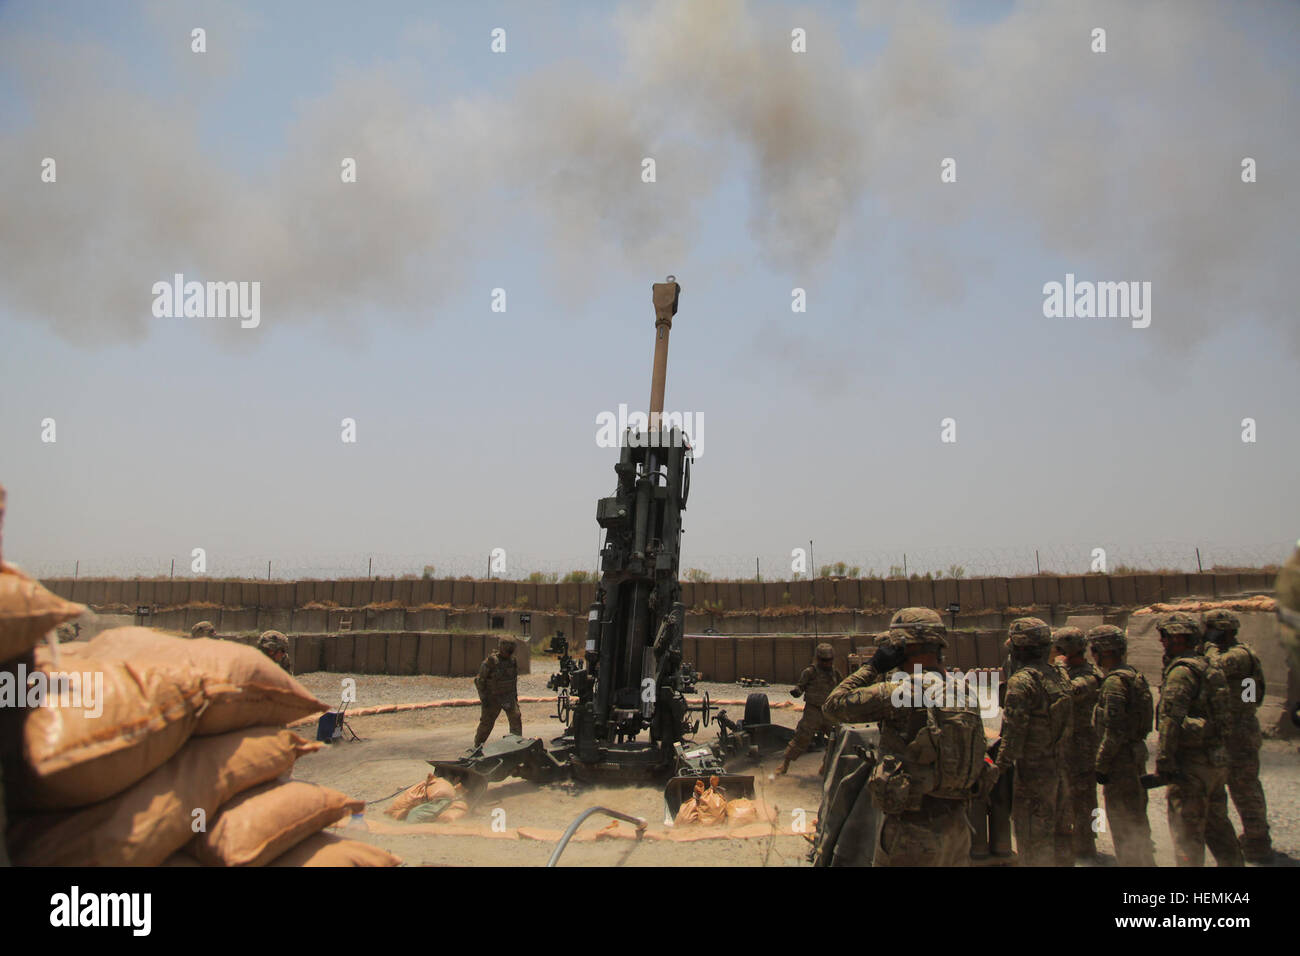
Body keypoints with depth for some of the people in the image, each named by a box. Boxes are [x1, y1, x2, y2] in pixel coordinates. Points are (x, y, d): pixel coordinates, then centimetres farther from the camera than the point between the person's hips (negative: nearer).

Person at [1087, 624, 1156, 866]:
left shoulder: (1115, 681, -19)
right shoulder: (1134, 675, 11)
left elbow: (1114, 730, -24)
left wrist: (1101, 764, -17)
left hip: (1120, 762, -10)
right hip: (1136, 755, 10)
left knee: (1123, 827, -2)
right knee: (1136, 821, 21)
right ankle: (1145, 861, 31)